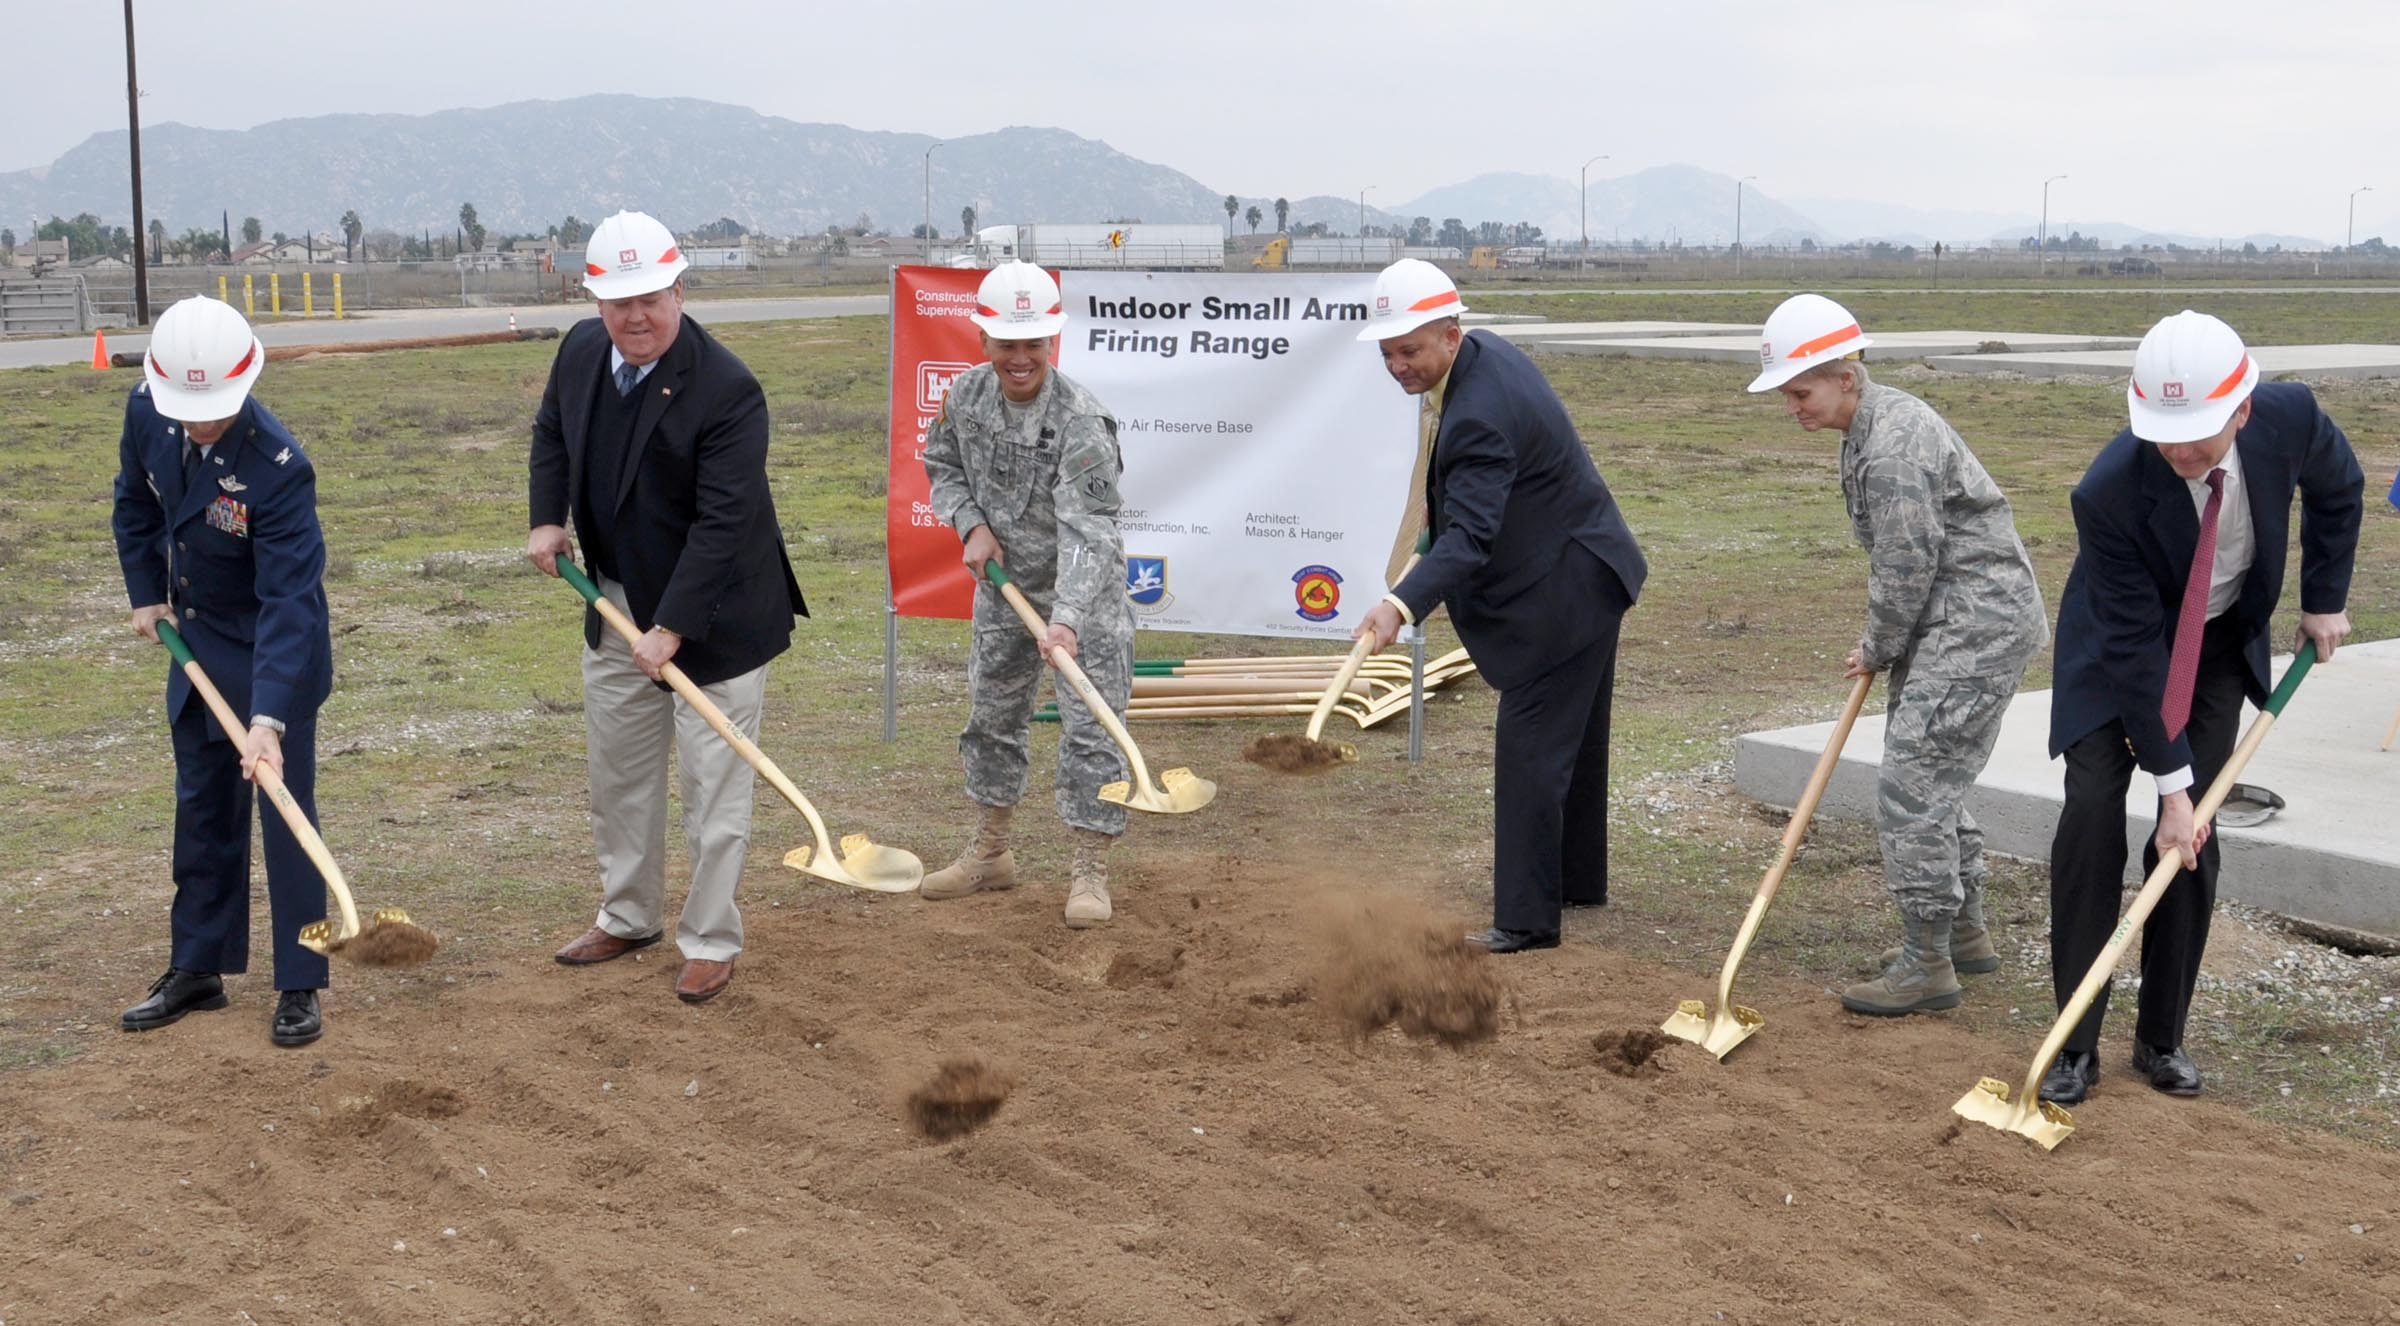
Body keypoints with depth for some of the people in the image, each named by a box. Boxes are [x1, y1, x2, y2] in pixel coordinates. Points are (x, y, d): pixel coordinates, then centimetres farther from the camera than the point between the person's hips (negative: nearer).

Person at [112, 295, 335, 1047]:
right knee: (202, 808, 15)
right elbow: (135, 503, 10)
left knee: (284, 809, -2)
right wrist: (146, 594, 5)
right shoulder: (146, 413, -12)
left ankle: (300, 987, 8)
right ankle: (197, 969, 27)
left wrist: (269, 718, -41)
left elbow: (288, 602, -35)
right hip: (195, 642, 6)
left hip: (275, 651, -6)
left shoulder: (278, 468, -31)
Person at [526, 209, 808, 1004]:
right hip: (615, 604, 7)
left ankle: (710, 943, 15)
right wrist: (548, 518, 6)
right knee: (617, 772, 19)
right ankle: (629, 916, 36)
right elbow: (552, 431, 19)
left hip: (712, 613, -7)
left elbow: (722, 524, -27)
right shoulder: (580, 351, -3)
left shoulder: (728, 391, -25)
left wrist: (671, 629, -29)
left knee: (714, 785, 2)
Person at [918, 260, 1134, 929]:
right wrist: (972, 524, -9)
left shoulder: (1081, 421, -28)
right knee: (991, 715, 16)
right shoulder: (967, 395, -9)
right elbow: (942, 465, 10)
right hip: (1003, 583, 6)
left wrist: (1067, 621, -45)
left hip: (1085, 593, -6)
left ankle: (1090, 872, 7)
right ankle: (990, 853, 33)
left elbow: (1086, 531, -34)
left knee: (1091, 728, -6)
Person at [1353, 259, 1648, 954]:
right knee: (1573, 735, 21)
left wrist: (1401, 605, -48)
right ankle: (1578, 878, 37)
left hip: (1562, 591, -11)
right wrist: (1437, 505, 12)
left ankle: (1526, 917, -5)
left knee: (1530, 745, -9)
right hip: (1582, 581, 11)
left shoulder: (1480, 414, -30)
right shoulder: (1486, 352, 2)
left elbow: (1468, 536, -38)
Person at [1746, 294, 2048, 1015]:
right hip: (1953, 624, 11)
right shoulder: (1877, 419, 12)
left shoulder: (1893, 446, -22)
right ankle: (1964, 932, 32)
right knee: (1931, 779, 18)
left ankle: (1927, 963, -1)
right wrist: (1880, 647, 14)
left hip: (1977, 624, -11)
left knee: (1912, 786, -9)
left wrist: (1877, 652, -4)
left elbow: (1906, 570, -19)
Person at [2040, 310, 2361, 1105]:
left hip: (2221, 642, 3)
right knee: (2091, 816, -13)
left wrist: (2324, 598, 1)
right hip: (2119, 644, -3)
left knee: (2194, 839, -1)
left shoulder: (2289, 416, -26)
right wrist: (2172, 782, -26)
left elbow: (2338, 488, 1)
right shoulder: (2109, 493, -35)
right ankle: (2077, 1047, -5)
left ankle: (2162, 1037, 12)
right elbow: (2133, 648, -29)